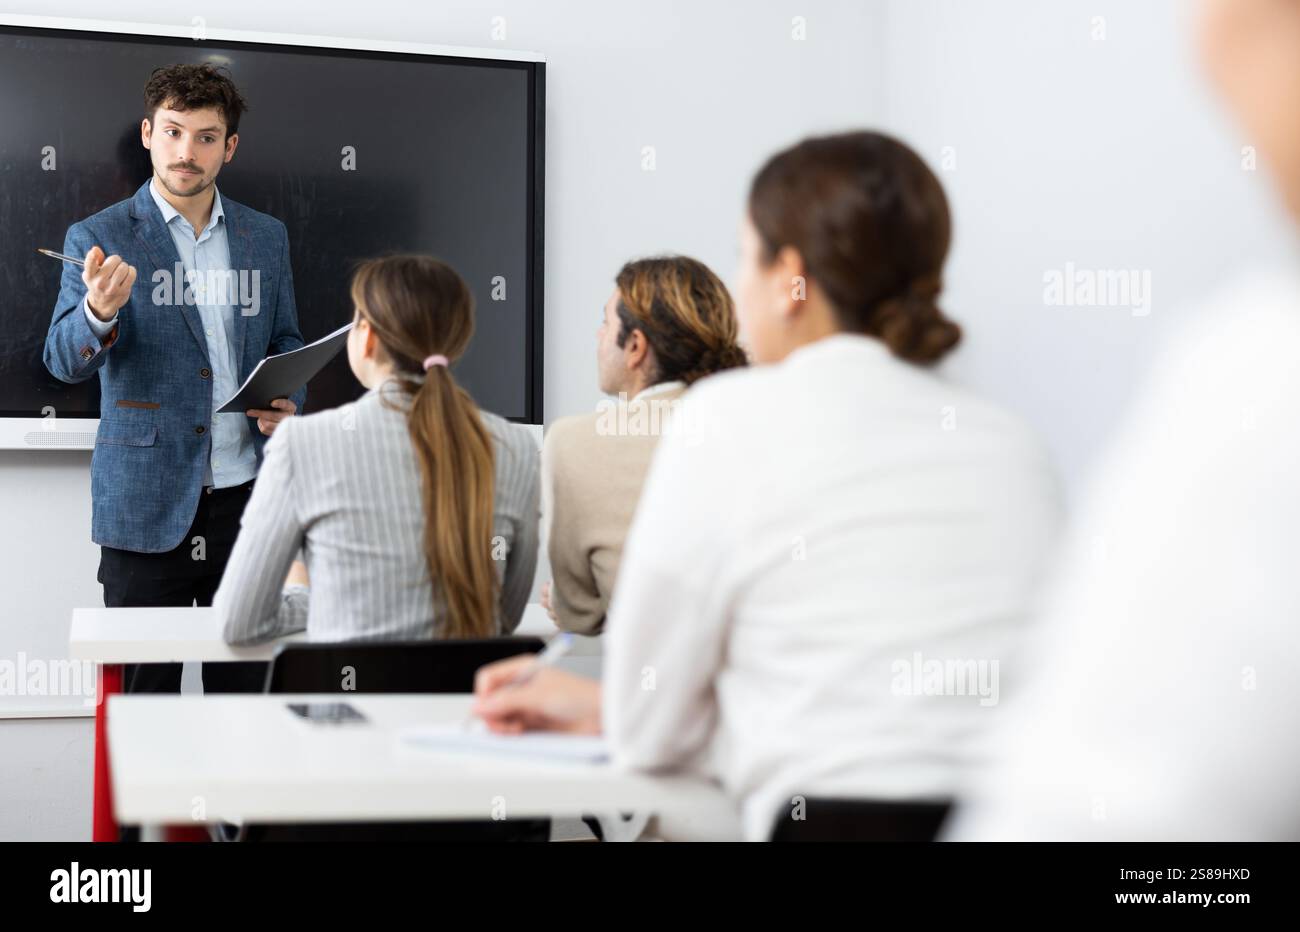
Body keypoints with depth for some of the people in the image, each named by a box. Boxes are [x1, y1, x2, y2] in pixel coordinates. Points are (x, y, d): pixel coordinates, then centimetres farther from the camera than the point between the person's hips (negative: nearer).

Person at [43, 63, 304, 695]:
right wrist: (99, 310, -32)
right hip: (144, 505, -3)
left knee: (243, 687, 8)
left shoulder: (266, 238, 9)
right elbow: (65, 360, -10)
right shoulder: (99, 239, -1)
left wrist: (288, 402, -2)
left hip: (246, 500, 3)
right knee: (143, 693, 3)